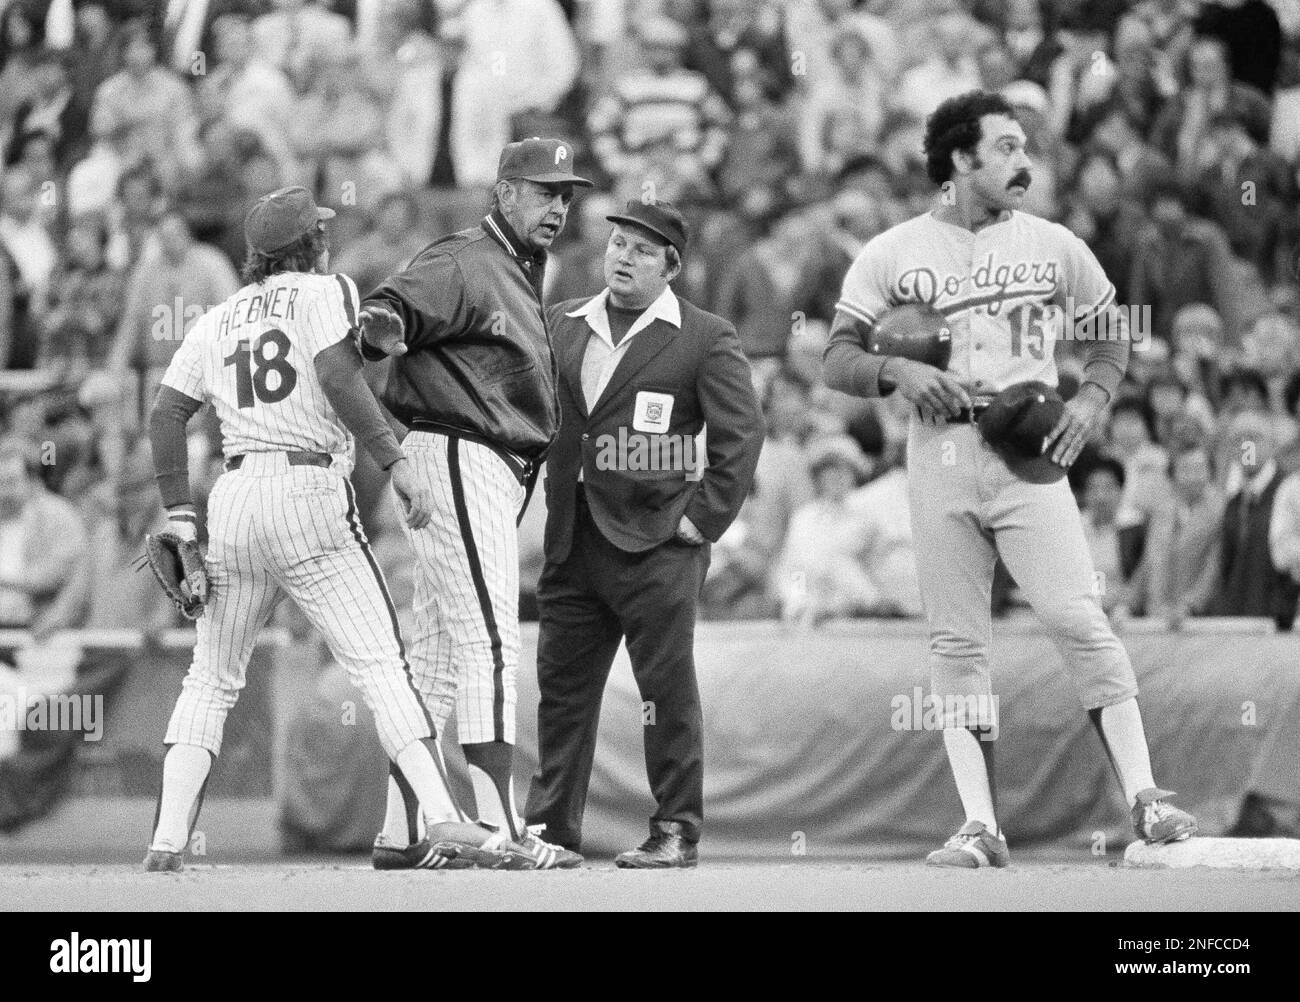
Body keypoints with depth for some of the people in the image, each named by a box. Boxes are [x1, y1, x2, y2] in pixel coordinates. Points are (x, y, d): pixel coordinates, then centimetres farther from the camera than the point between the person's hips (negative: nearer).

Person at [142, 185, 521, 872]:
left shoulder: (217, 321, 21)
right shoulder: (325, 293, 5)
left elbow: (165, 414, 12)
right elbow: (336, 375, -13)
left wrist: (178, 516, 11)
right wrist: (395, 462, -14)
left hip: (233, 501, 5)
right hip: (310, 493, -5)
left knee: (211, 681, 13)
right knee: (380, 665, -8)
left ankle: (166, 845, 2)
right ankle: (446, 823, -21)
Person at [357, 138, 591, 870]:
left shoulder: (525, 276, 21)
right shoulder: (463, 265, -10)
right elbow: (396, 306, -27)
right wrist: (383, 323, -46)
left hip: (503, 473, 11)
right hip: (456, 456, -11)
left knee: (440, 655, 10)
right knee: (490, 644, -15)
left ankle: (402, 830, 13)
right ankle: (500, 829, -19)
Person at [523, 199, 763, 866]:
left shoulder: (706, 339, 0)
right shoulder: (560, 325, 13)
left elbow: (741, 434, -2)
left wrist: (706, 517, -7)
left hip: (656, 541, -5)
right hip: (572, 538, 5)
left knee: (667, 688, -4)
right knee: (561, 686, 8)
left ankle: (676, 831, 2)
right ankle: (548, 828, 14)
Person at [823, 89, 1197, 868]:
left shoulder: (1053, 247, 11)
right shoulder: (892, 254, 7)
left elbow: (1114, 331, 20)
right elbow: (838, 361, 6)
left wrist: (1093, 398, 1)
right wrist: (899, 372, -14)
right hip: (940, 454, 0)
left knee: (1080, 621, -12)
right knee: (957, 646, 0)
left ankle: (1144, 797, -13)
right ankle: (982, 827, 1)